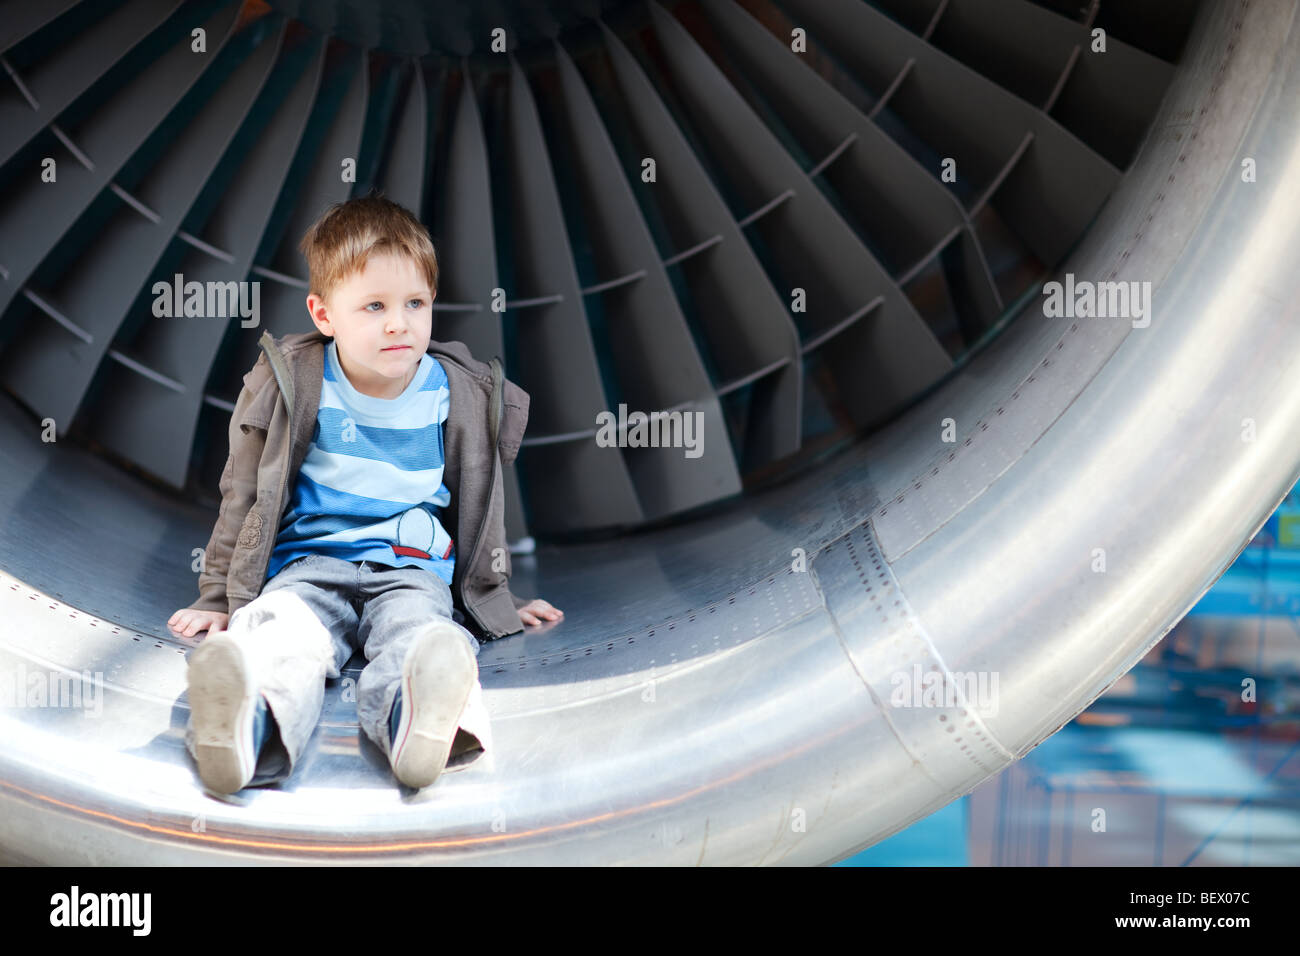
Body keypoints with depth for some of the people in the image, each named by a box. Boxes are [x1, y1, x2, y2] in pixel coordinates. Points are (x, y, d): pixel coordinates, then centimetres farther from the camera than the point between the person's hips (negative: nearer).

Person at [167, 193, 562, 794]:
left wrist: (495, 599, 23)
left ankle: (418, 723, -69)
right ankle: (245, 729, -67)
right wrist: (221, 598, 13)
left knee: (422, 638, -35)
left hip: (412, 570, 1)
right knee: (278, 637, -35)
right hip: (308, 564, 0)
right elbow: (244, 497, 13)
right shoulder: (291, 387, 2)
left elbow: (479, 504, 21)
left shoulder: (458, 396, 7)